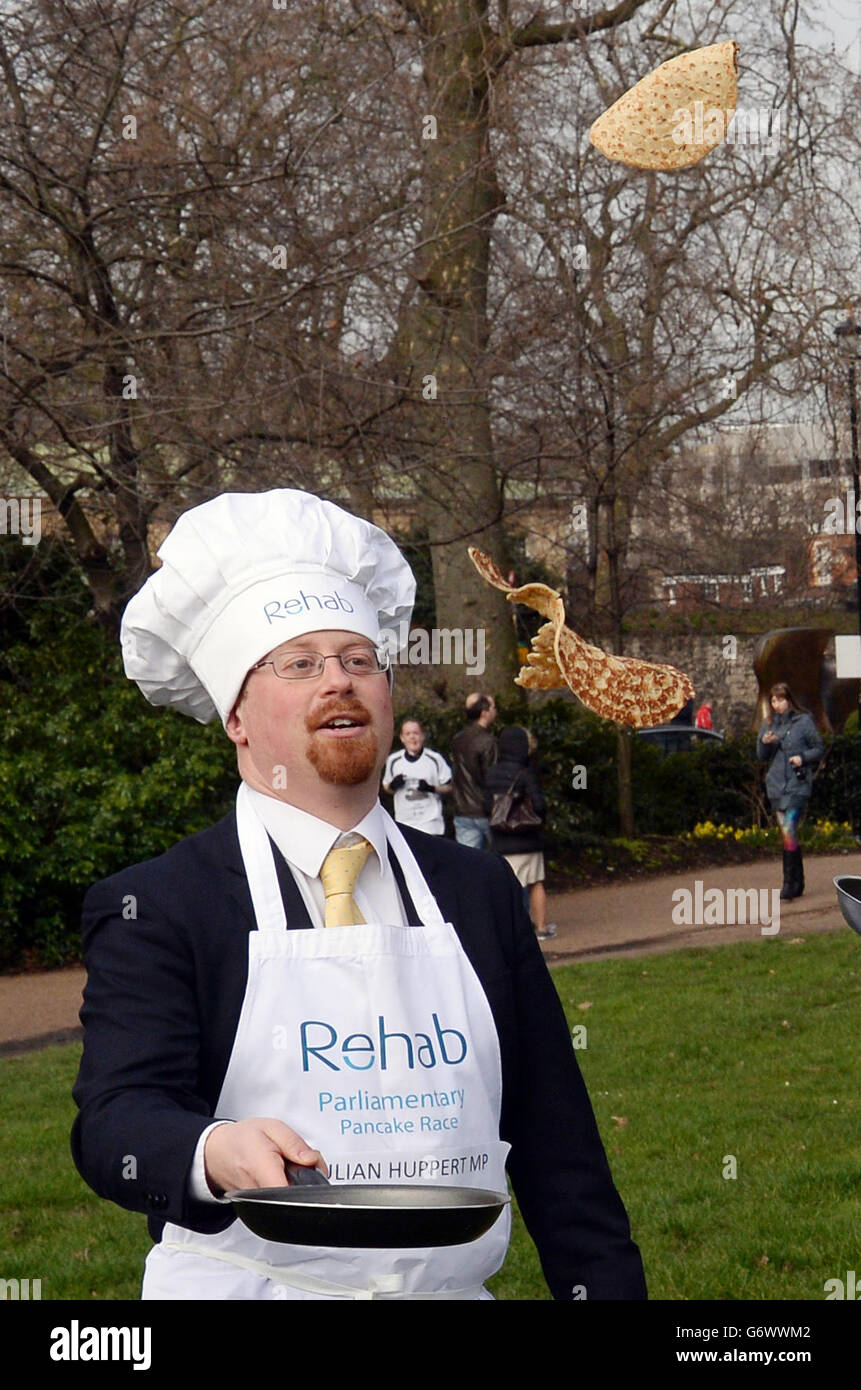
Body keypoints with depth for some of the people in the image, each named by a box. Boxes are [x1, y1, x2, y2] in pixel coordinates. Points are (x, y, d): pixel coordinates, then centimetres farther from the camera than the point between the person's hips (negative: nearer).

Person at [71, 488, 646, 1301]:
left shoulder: (478, 890, 14)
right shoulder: (154, 907, 1)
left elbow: (555, 1142, 15)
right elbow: (116, 1119, -13)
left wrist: (606, 1288, 6)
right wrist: (214, 1152, -34)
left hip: (452, 1289, 3)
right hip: (242, 1293, -3)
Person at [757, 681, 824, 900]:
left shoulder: (803, 721, -2)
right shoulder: (769, 724, 11)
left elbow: (819, 749, 4)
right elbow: (762, 757, 13)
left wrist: (803, 757, -13)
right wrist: (764, 742, -7)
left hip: (798, 785, -5)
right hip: (776, 785, 5)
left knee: (789, 831, -16)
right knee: (786, 832, 8)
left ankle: (790, 883, -14)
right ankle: (797, 882, 15)